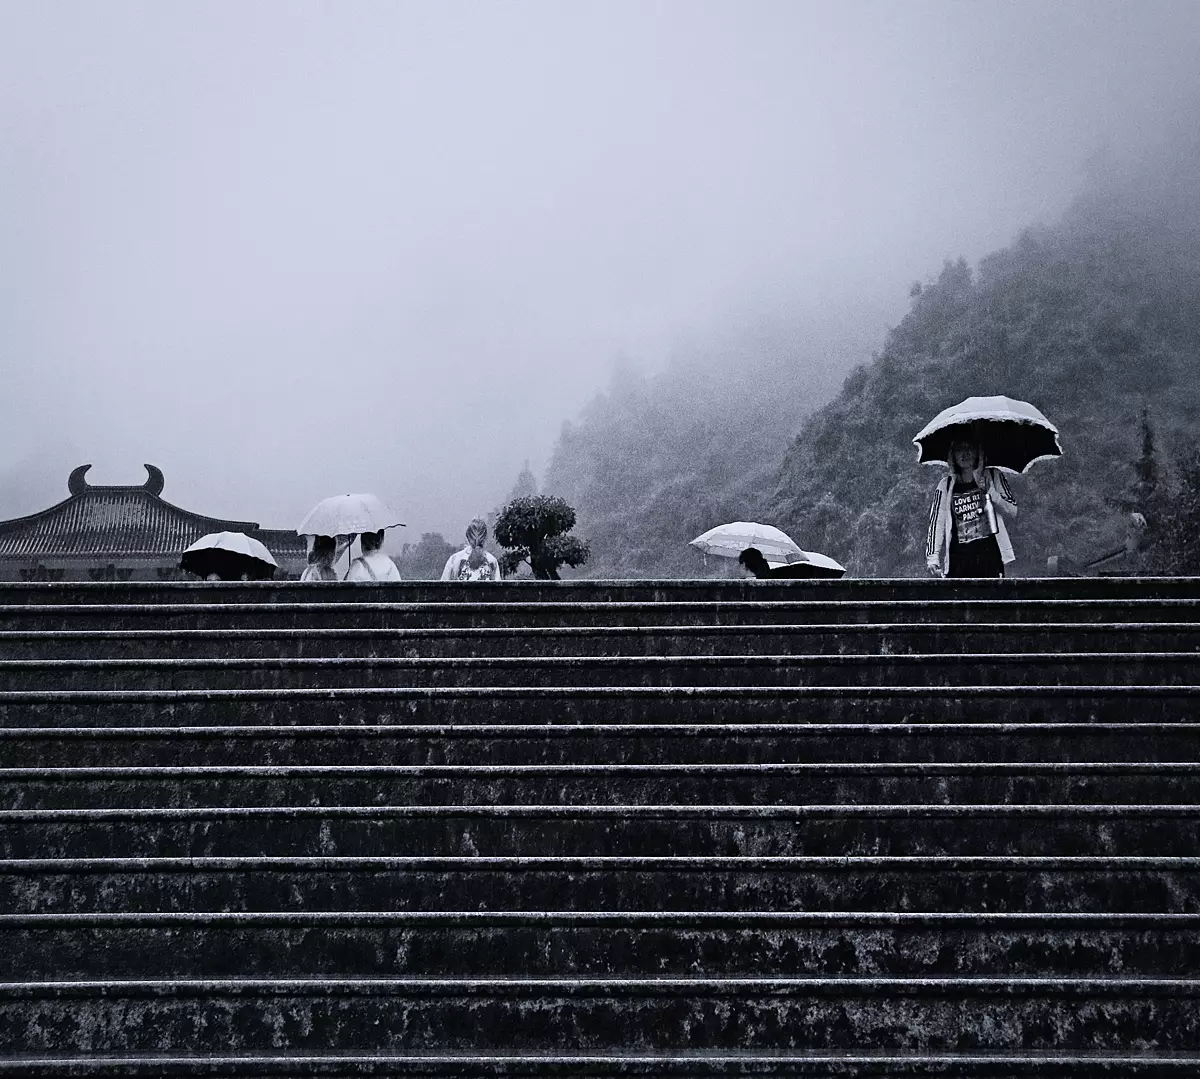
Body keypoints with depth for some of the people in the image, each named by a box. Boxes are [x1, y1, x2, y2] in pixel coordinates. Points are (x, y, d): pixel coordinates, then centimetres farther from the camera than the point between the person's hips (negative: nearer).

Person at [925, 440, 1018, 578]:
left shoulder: (993, 477, 8)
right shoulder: (946, 485, 7)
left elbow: (1012, 511, 3)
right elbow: (937, 522, 3)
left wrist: (990, 492, -11)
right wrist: (932, 556, -6)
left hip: (990, 557, 0)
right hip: (959, 558, 0)